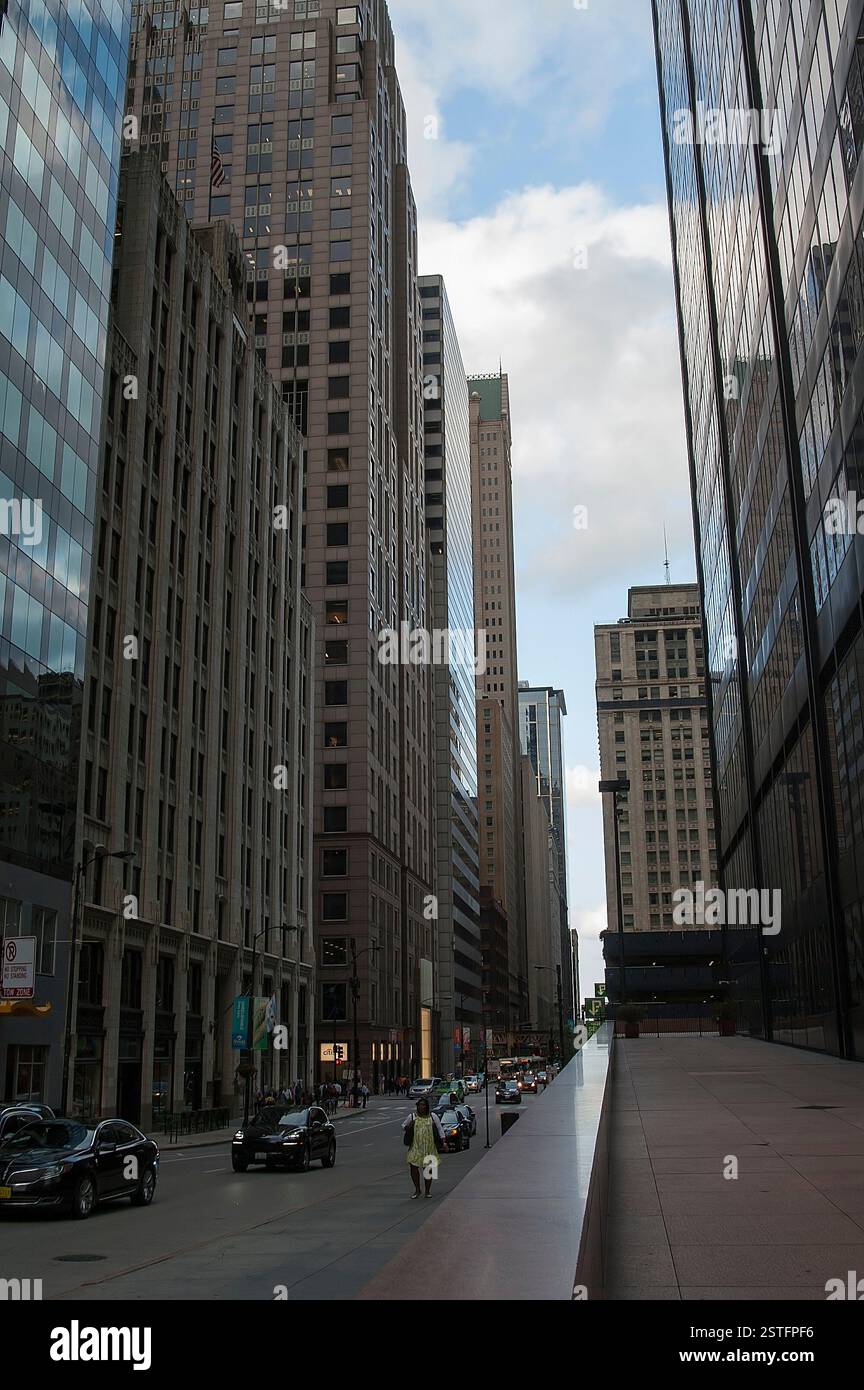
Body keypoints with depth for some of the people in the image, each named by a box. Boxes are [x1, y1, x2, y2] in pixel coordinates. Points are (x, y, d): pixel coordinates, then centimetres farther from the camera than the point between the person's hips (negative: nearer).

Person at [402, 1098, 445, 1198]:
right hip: (415, 1147, 0)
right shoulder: (411, 1117, 3)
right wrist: (409, 1127, -8)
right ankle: (417, 1190, 14)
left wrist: (443, 1141, 1)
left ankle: (428, 1190, 19)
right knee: (413, 1167, -4)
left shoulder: (433, 1117, 4)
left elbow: (440, 1129, 9)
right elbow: (403, 1126, 14)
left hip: (429, 1148, 0)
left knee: (428, 1169, 4)